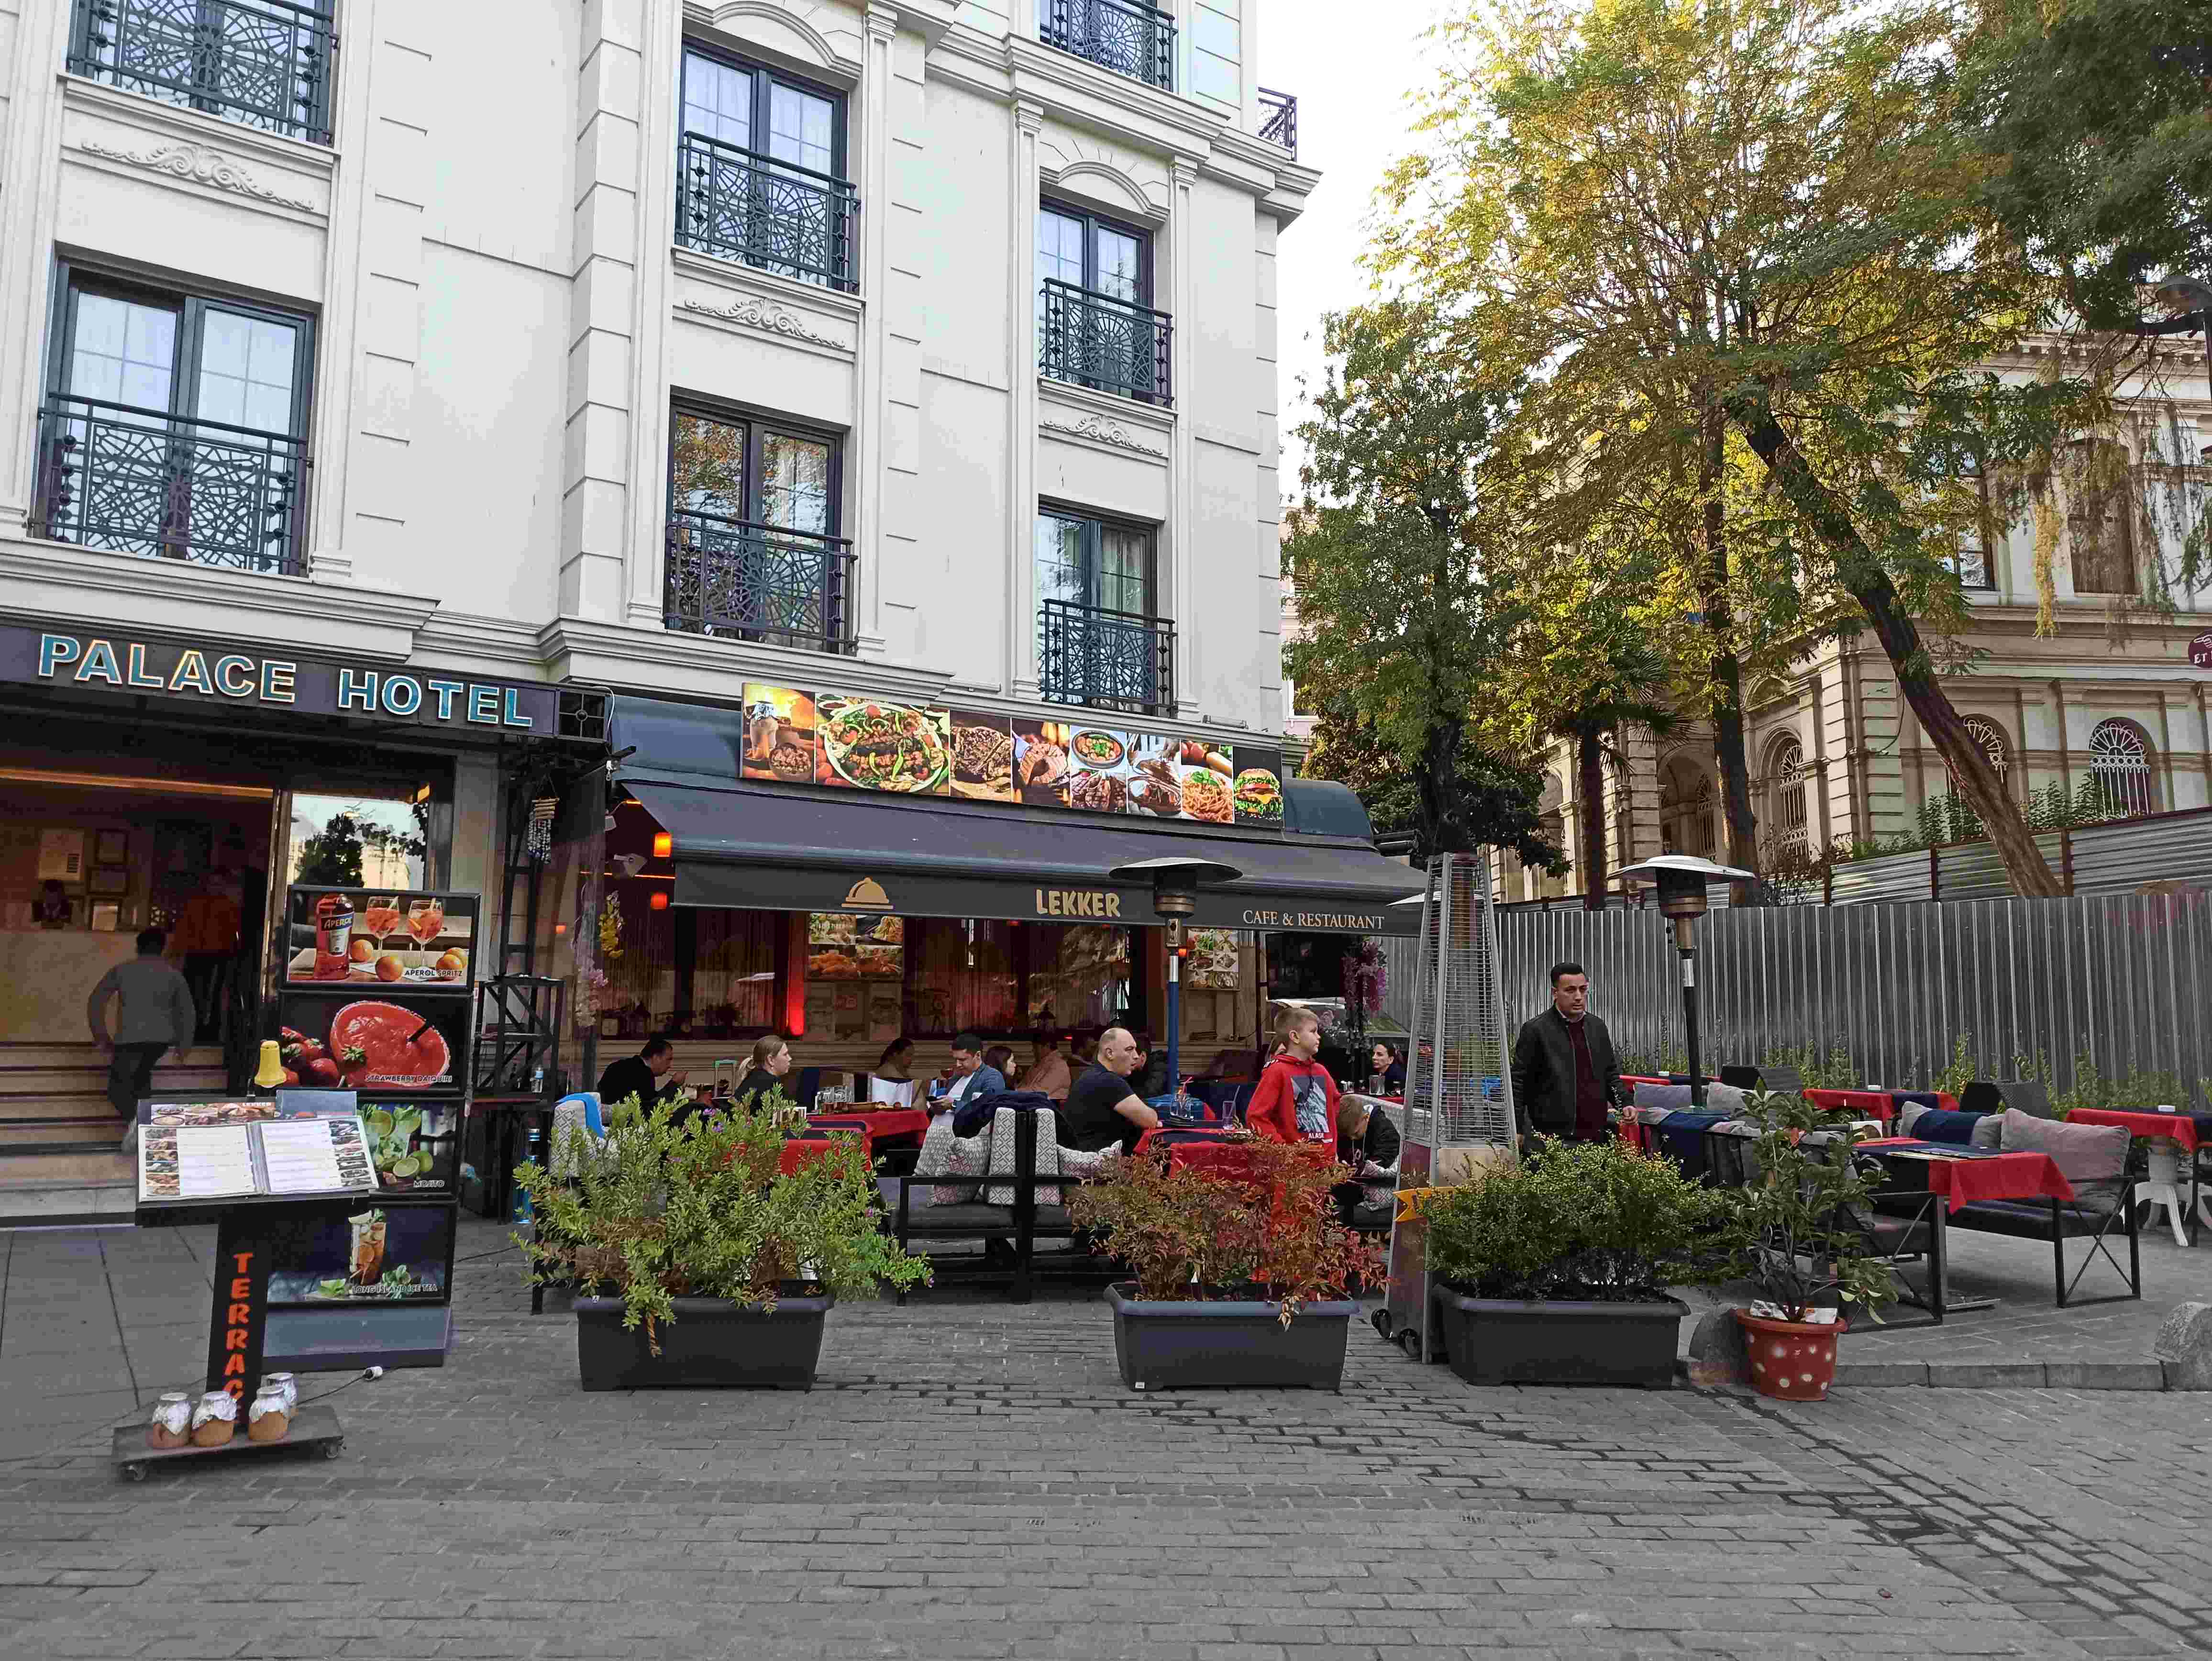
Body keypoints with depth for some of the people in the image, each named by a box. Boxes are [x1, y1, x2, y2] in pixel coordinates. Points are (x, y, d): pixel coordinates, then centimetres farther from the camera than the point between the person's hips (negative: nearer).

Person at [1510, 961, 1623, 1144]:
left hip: (1598, 1136, 5)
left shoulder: (1598, 1026, 13)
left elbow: (1611, 1074, 22)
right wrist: (1517, 1131, -7)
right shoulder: (1536, 1030, -5)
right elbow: (1519, 1083, -4)